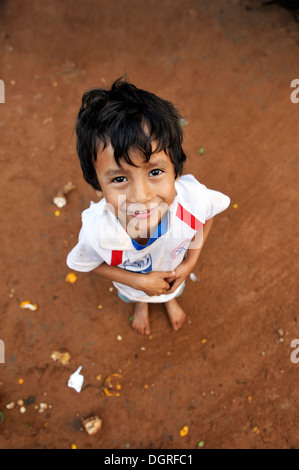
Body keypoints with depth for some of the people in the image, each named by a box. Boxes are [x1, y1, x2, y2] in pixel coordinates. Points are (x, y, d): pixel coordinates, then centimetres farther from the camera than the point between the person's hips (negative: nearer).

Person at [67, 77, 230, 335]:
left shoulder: (194, 197, -43)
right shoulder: (97, 232, -46)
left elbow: (208, 214, -16)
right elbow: (87, 263, -21)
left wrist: (190, 262, -19)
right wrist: (139, 281, -26)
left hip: (173, 268, 1)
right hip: (132, 279, 0)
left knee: (173, 290, 37)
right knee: (133, 295, 37)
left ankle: (170, 299, 76)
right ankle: (140, 304, 75)